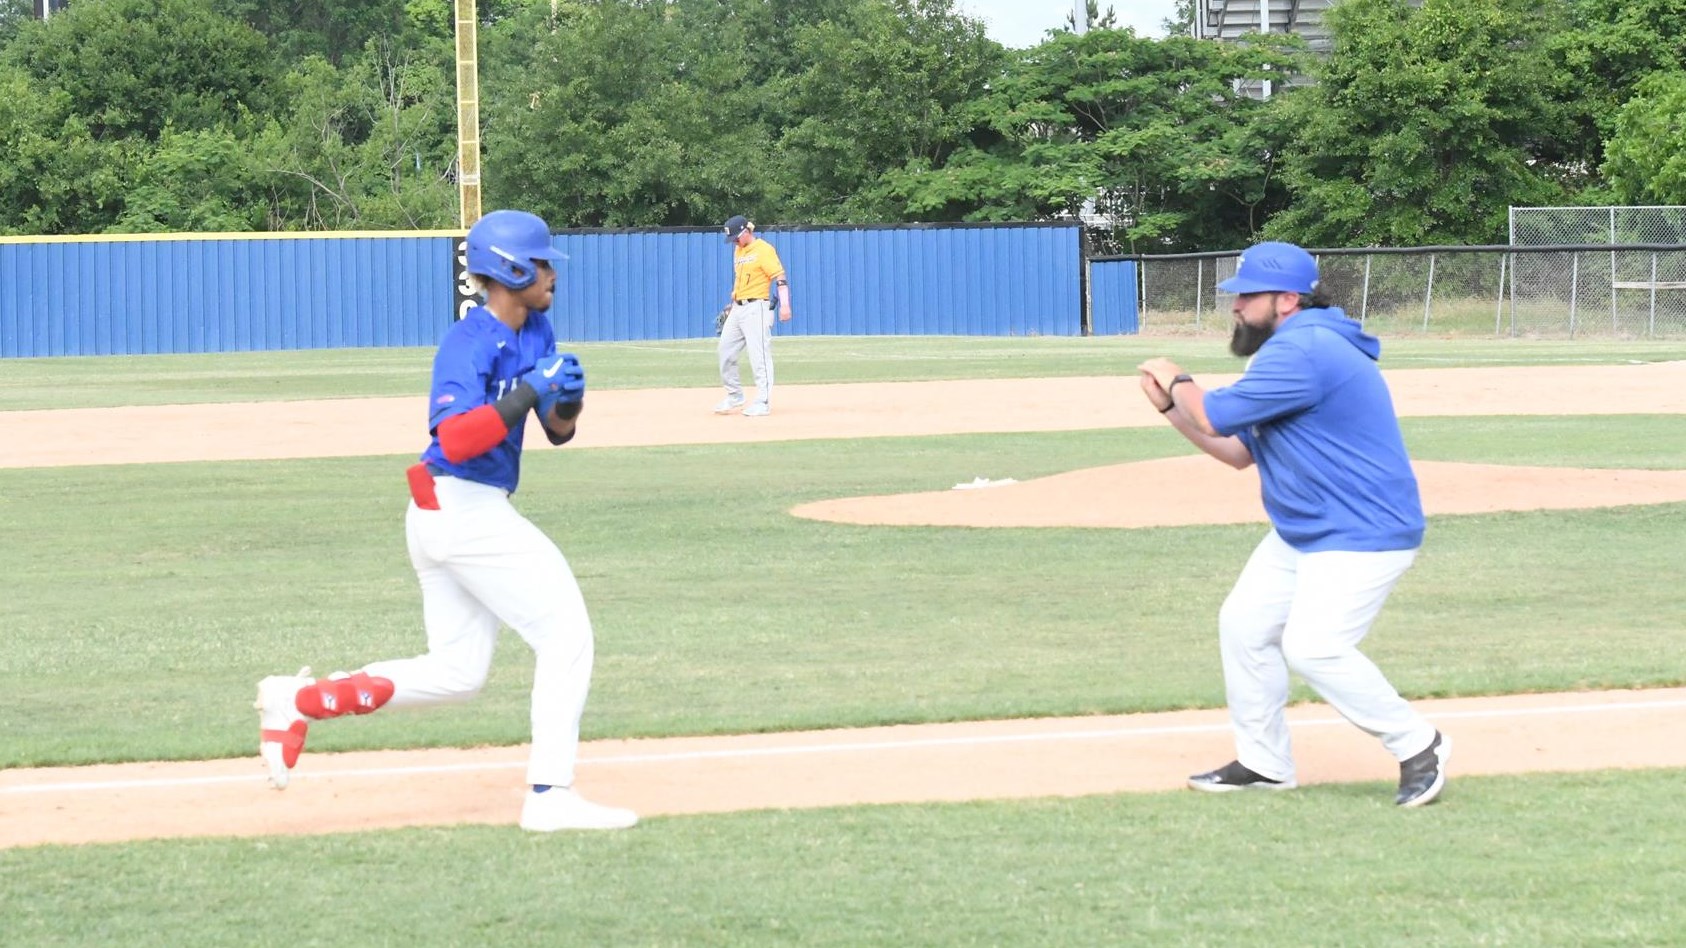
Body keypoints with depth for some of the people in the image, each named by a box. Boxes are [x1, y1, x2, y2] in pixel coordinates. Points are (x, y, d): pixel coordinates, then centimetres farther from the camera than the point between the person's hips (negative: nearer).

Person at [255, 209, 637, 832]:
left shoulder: (535, 333, 11)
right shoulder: (470, 344, -16)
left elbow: (558, 432, 13)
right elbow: (457, 440, -29)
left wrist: (566, 400, -9)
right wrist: (529, 392, -28)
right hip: (467, 509, -10)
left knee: (456, 673, 13)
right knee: (565, 634, -8)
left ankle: (298, 701, 11)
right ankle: (550, 796, -9)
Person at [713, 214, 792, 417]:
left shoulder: (763, 249, -10)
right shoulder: (738, 251, 17)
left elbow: (780, 278, -17)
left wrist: (784, 304, -27)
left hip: (756, 308, -9)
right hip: (737, 309, 9)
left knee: (759, 355, -11)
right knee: (726, 352, 10)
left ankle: (763, 403, -9)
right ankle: (734, 397, 22)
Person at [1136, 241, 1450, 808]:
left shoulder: (1302, 352, -22)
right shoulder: (1293, 351, 13)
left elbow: (1216, 417, -20)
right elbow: (1239, 451, 17)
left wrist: (1179, 382, 0)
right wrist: (1172, 404, 7)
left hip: (1364, 534, -11)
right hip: (1301, 531, 11)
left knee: (1311, 647, -20)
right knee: (1243, 624, 10)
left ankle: (1417, 745, -6)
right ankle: (1263, 762, 21)